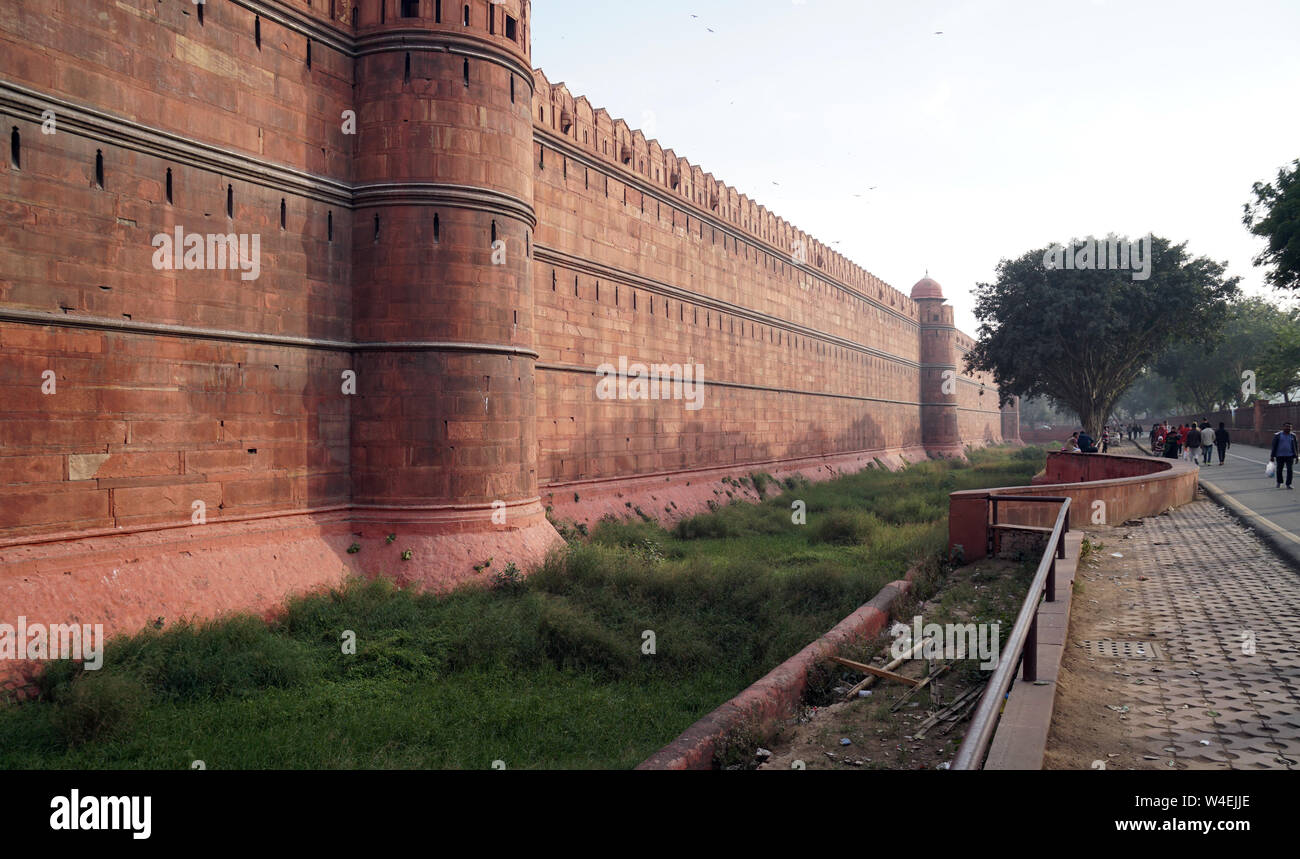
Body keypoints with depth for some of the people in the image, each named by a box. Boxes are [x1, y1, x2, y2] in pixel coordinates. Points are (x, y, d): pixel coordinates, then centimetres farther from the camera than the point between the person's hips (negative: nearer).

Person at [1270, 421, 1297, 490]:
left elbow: (1295, 447, 11)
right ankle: (1279, 483, 28)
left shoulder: (1293, 436, 4)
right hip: (1280, 456, -1)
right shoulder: (1277, 435, -2)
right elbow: (1274, 446, 0)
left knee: (1290, 470, -5)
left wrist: (1295, 456, 8)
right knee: (1279, 470, 9)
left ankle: (1288, 484, 3)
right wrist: (1272, 456, -1)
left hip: (1289, 456, 1)